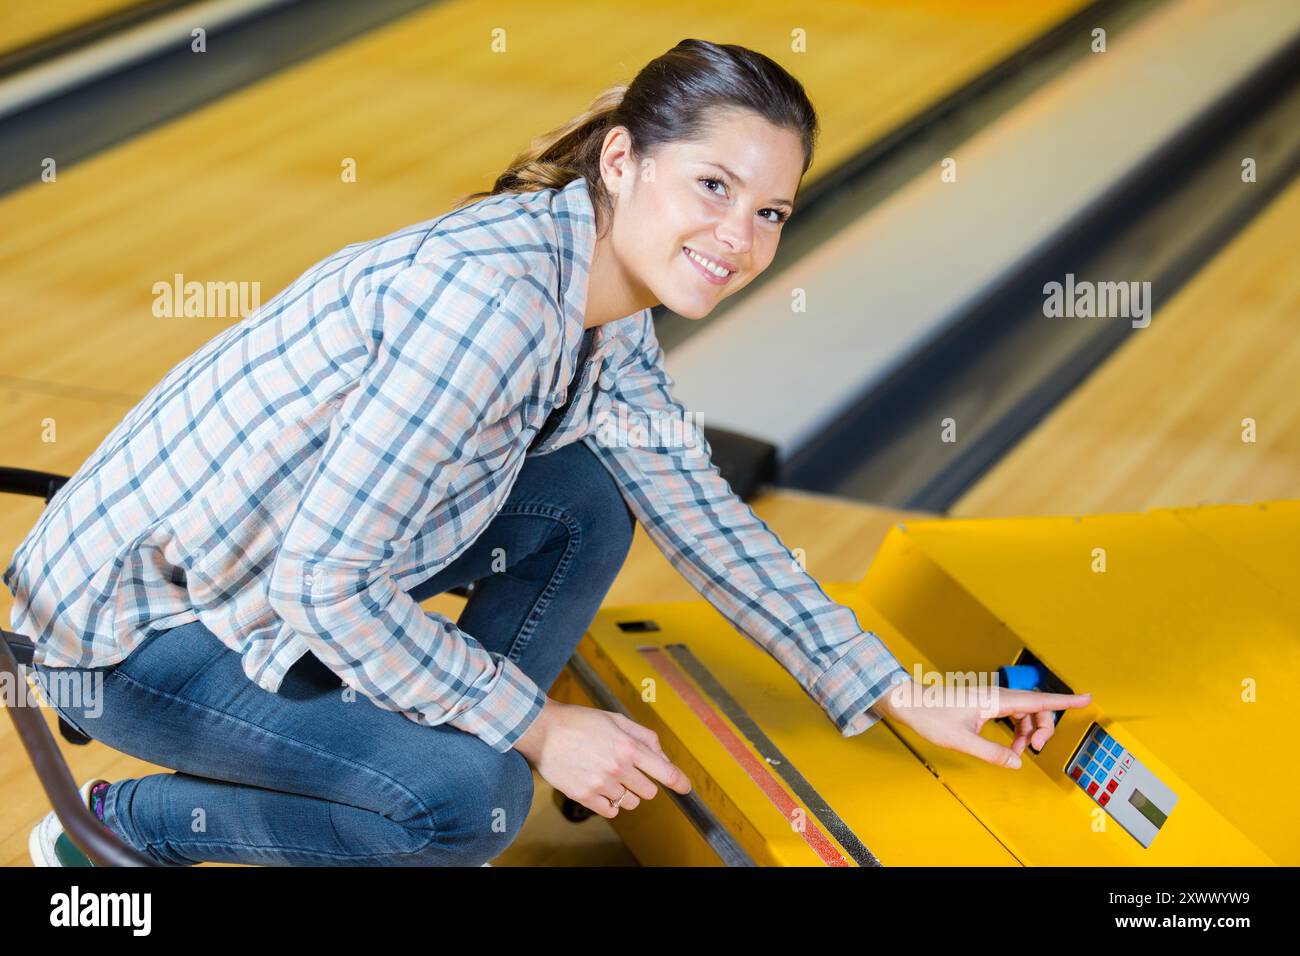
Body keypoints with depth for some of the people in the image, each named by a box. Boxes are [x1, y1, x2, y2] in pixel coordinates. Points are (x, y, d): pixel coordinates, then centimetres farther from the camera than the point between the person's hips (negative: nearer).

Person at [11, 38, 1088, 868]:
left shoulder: (607, 315, 0)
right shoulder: (493, 295, -30)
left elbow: (706, 524, 11)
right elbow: (322, 580, -28)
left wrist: (904, 701, 9)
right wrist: (536, 725, -18)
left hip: (278, 587, 9)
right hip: (126, 623, -9)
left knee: (581, 507, 0)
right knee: (470, 796, -20)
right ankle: (119, 829, 2)